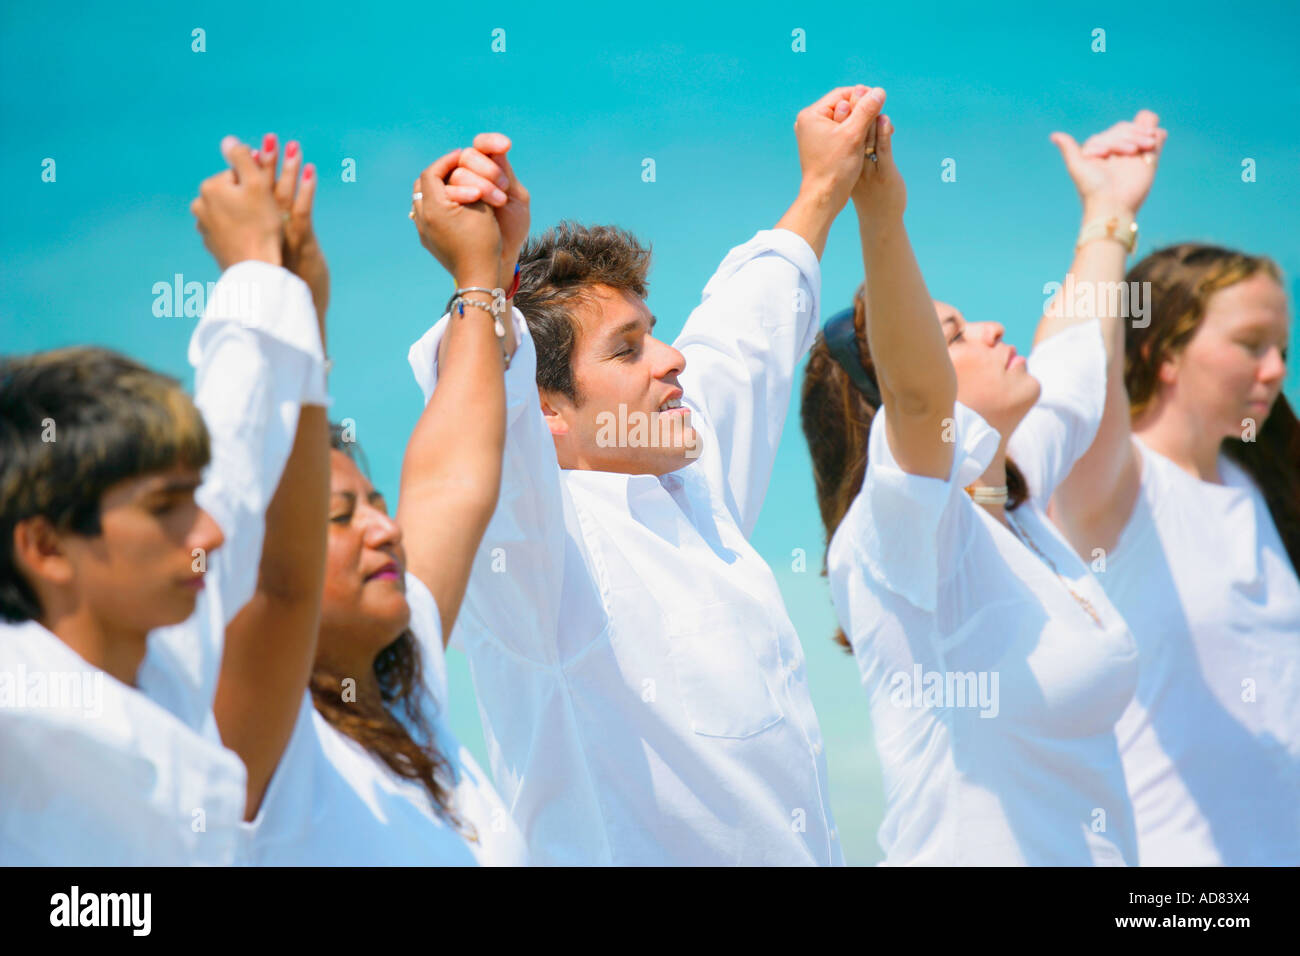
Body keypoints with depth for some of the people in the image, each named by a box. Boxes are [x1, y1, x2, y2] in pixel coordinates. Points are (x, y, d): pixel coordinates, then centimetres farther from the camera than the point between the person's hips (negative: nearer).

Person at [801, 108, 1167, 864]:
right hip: (974, 853, -9)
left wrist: (1107, 214, 37)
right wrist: (881, 220, -47)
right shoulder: (902, 527, -14)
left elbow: (1071, 364, 27)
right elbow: (915, 392, -34)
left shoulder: (1014, 513, 10)